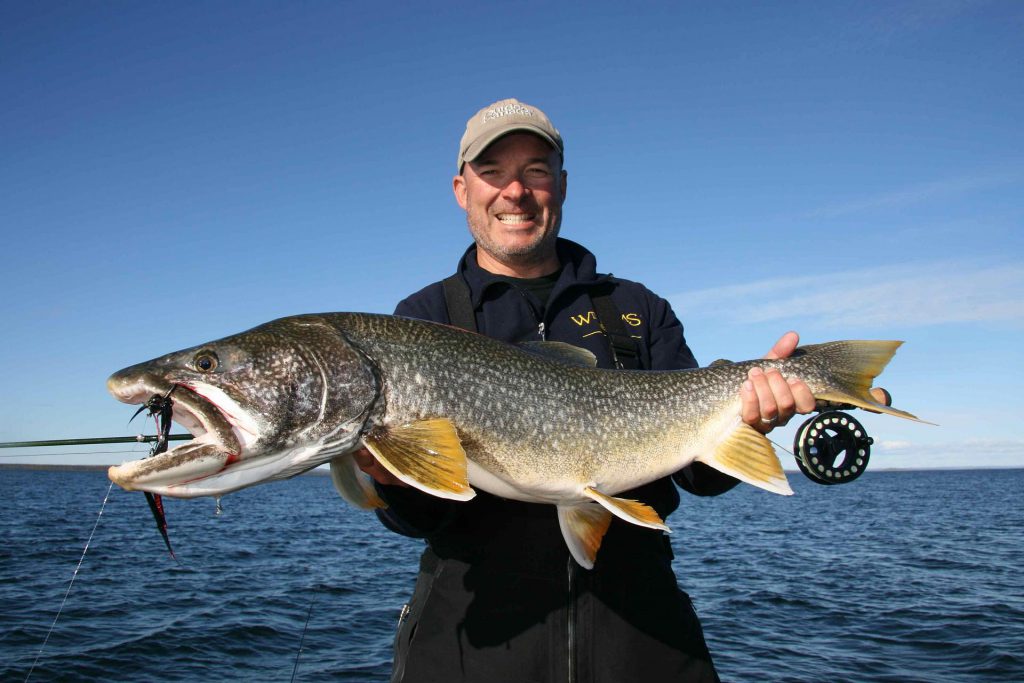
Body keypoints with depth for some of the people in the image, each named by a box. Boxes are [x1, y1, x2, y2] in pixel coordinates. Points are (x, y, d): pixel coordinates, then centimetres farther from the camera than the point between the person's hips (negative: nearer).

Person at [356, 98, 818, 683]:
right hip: (477, 619, 0)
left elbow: (698, 471, 3)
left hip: (638, 613, 1)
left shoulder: (639, 309, 8)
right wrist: (401, 483, -25)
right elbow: (419, 514, -3)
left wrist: (743, 413, -17)